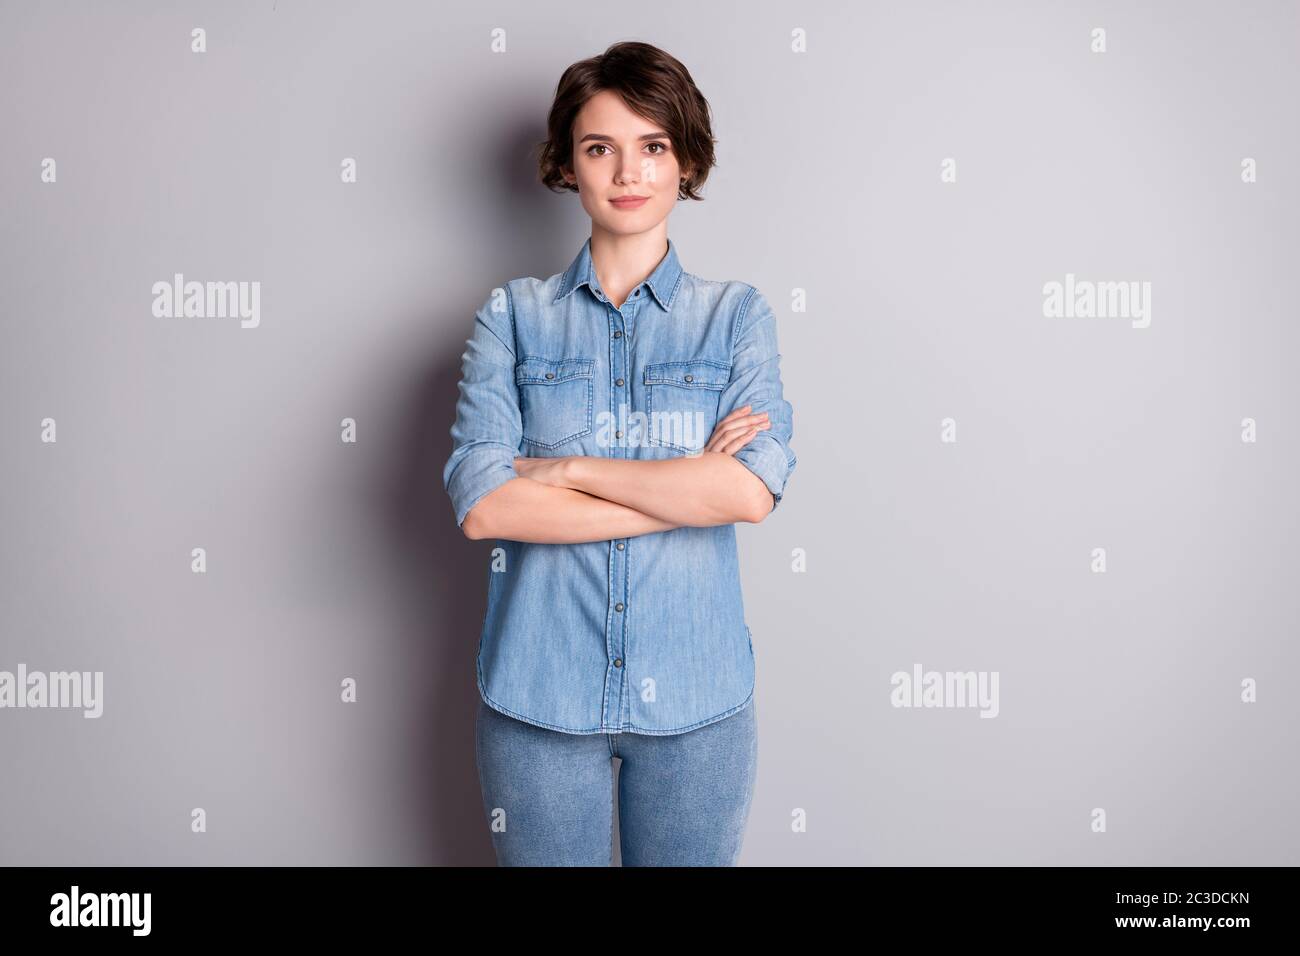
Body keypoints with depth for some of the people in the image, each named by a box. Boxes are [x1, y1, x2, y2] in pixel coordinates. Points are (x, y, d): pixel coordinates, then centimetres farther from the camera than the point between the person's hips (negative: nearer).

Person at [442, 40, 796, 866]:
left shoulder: (737, 314, 2)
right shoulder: (515, 315, 2)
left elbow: (754, 490, -13)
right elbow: (481, 506, -11)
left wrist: (568, 467, -12)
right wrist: (690, 489, -13)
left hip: (695, 694, 0)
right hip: (538, 686, 0)